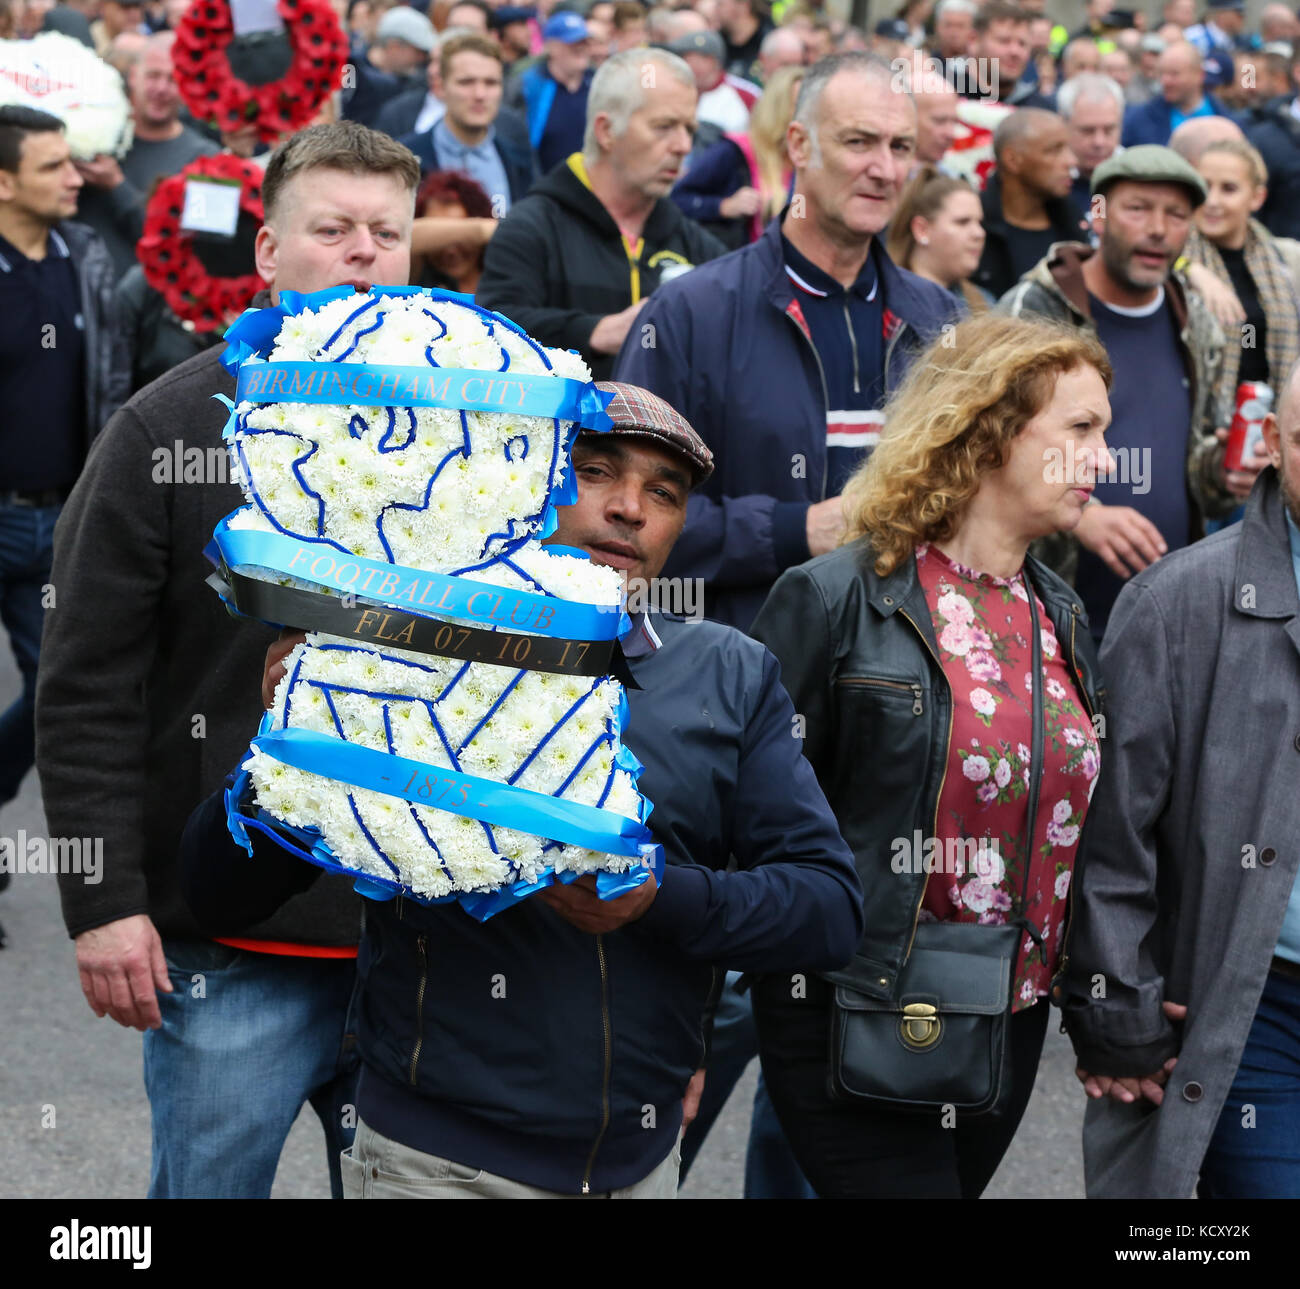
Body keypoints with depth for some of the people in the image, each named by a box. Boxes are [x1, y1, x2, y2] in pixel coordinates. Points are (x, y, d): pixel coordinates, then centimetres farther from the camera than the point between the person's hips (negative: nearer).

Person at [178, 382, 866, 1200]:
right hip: (439, 1161, -3)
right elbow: (221, 896, -3)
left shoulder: (732, 677, 5)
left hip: (641, 1158, 3)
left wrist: (664, 899, -18)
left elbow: (832, 904, -1)